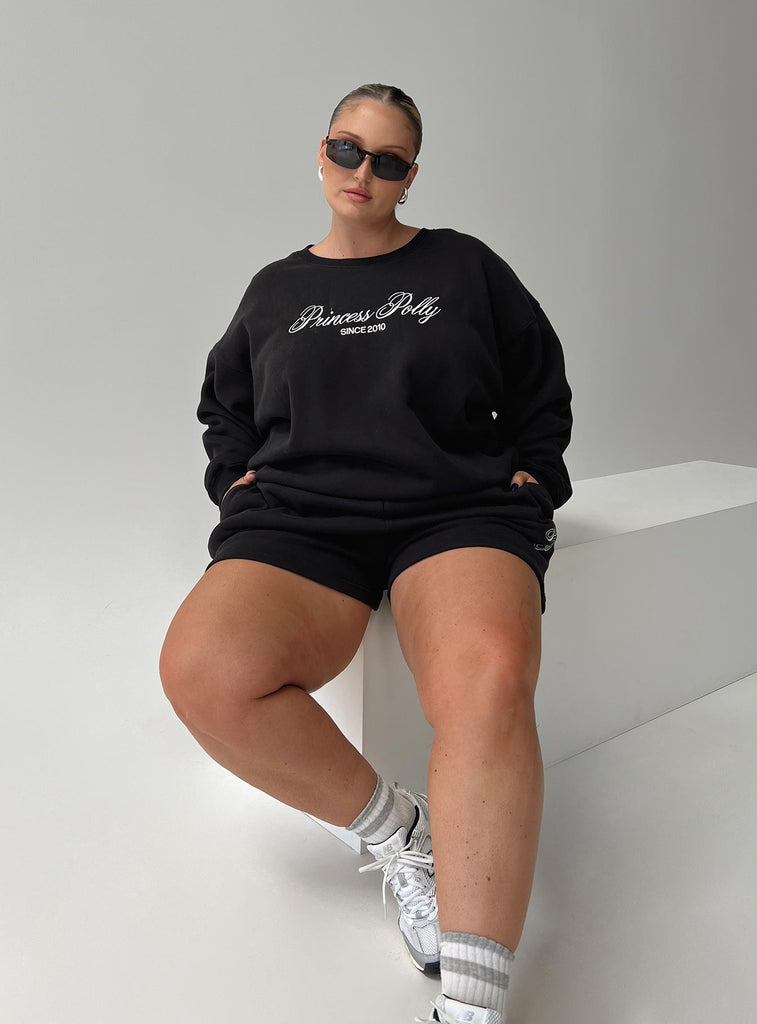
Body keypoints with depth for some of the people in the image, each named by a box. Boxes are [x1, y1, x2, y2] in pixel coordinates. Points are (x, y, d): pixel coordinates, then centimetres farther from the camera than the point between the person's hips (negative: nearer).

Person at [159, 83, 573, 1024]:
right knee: (203, 672, -31)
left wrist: (532, 472, 10)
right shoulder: (276, 289, 25)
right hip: (300, 516, 2)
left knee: (489, 681, -37)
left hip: (458, 510, -1)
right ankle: (397, 832, -10)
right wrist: (239, 478, 16)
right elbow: (223, 406, 35)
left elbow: (542, 387, 26)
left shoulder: (464, 266, 19)